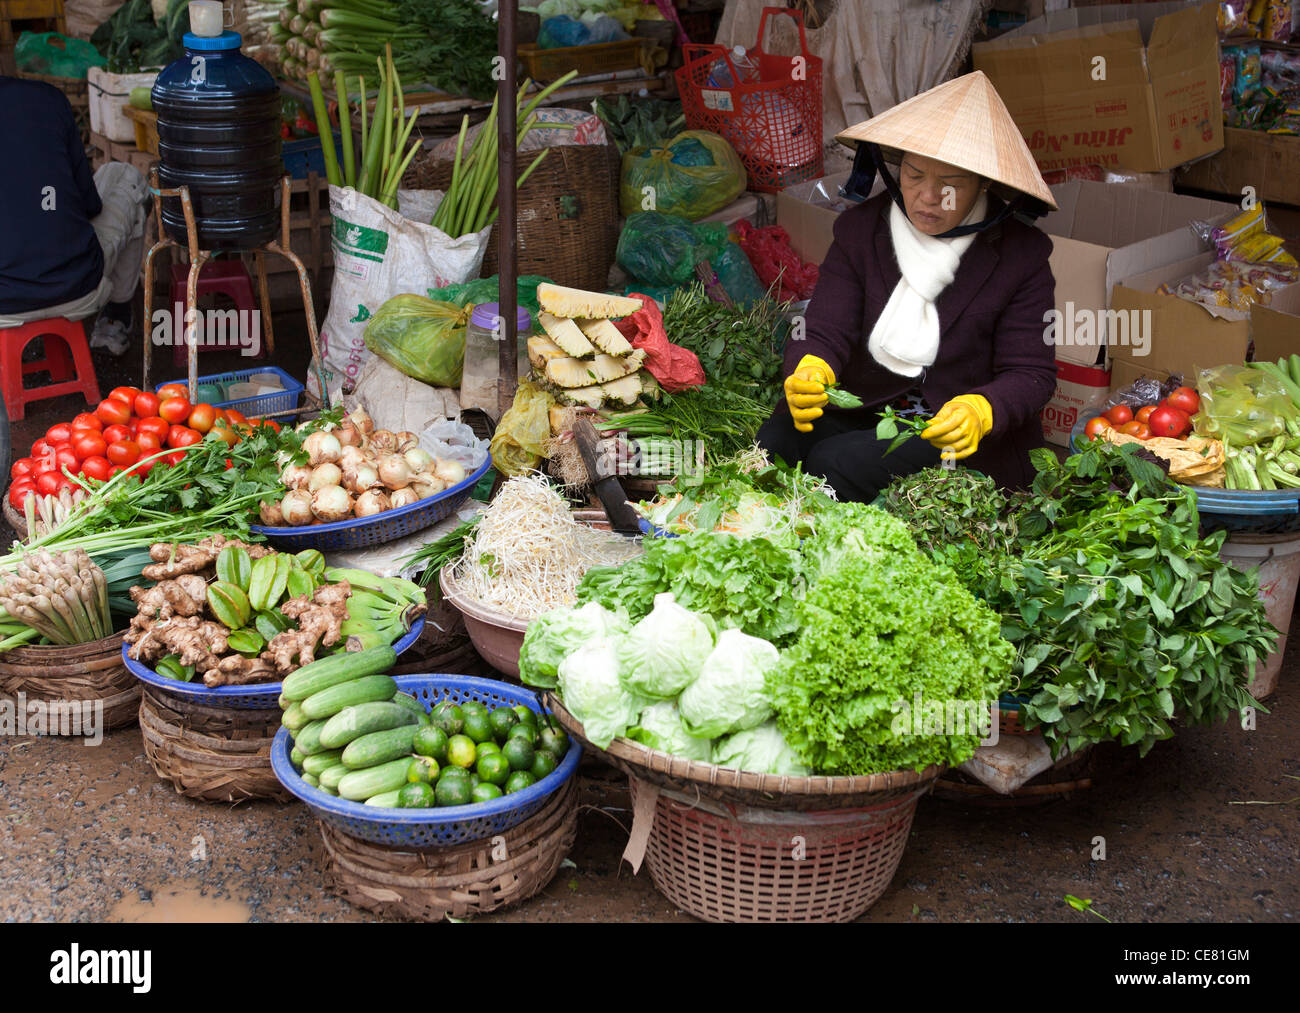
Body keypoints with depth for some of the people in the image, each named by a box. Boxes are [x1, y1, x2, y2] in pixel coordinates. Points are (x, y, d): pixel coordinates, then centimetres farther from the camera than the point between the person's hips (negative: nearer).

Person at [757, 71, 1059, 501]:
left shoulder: (1021, 255, -6)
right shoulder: (860, 229, 2)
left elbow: (1031, 373, -7)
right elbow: (824, 330, -7)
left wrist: (980, 411, -31)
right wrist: (810, 370, -33)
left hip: (959, 436, -3)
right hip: (858, 409, 3)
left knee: (835, 465, -29)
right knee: (770, 446, -25)